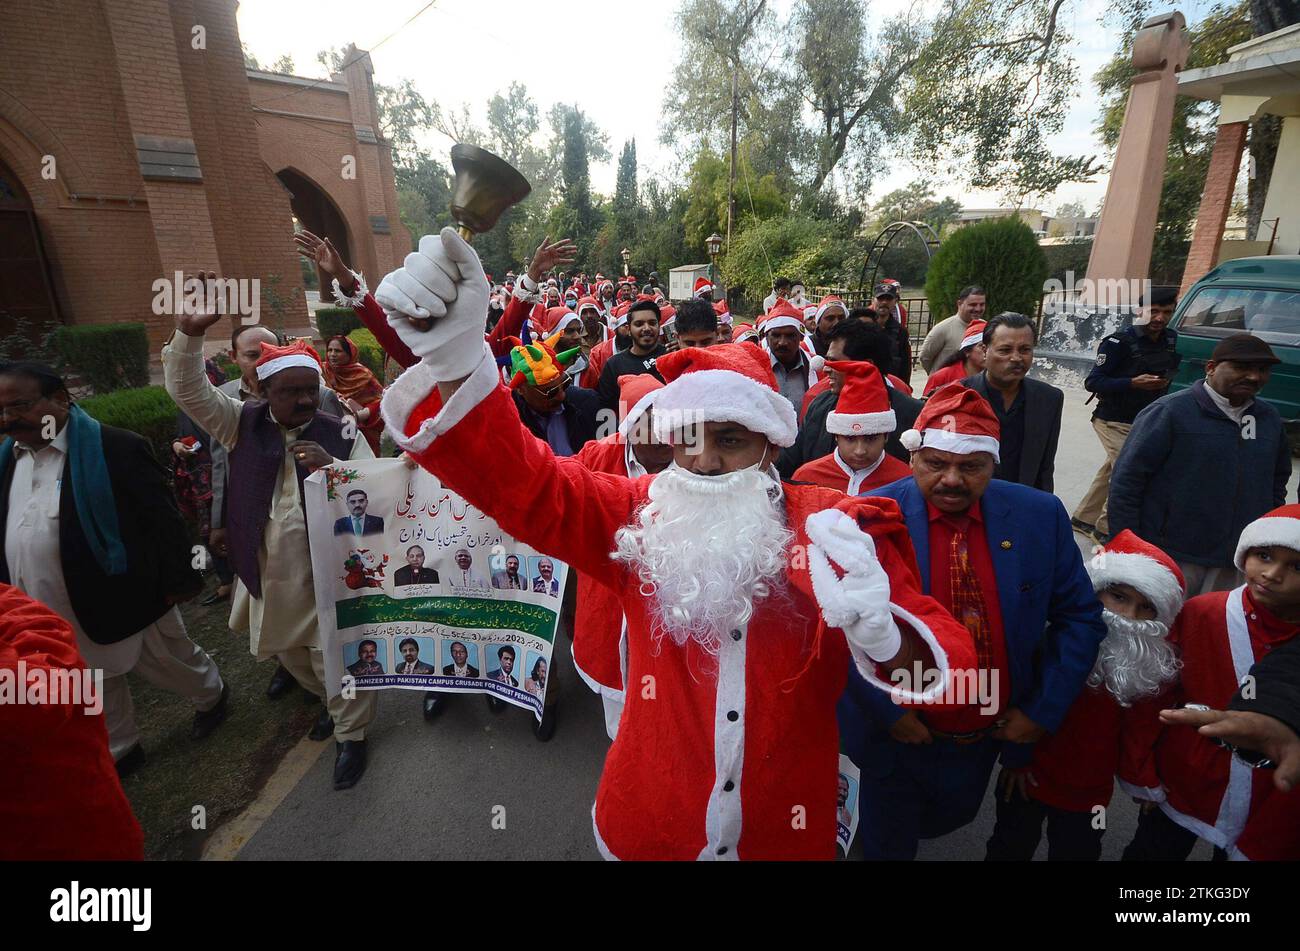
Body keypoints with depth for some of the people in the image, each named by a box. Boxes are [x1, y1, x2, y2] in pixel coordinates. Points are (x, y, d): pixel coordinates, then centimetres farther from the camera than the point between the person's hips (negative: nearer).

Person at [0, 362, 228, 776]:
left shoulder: (117, 448, -19)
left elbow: (163, 519, -16)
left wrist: (178, 583, -13)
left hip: (124, 601, -6)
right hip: (54, 616, 6)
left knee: (171, 663, 16)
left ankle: (212, 697, 44)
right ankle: (118, 751, 42)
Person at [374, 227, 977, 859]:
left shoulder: (833, 528, -16)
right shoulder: (638, 517, -13)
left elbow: (946, 661, -17)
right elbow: (520, 479, -24)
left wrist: (880, 635, -40)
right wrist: (454, 358, -40)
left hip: (787, 833, 0)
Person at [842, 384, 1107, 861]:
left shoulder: (1041, 516, -10)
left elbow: (1079, 618, -2)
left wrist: (1043, 709, -7)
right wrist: (886, 710, -17)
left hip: (992, 736, 4)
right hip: (895, 733, -3)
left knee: (949, 821, 30)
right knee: (887, 844, 20)